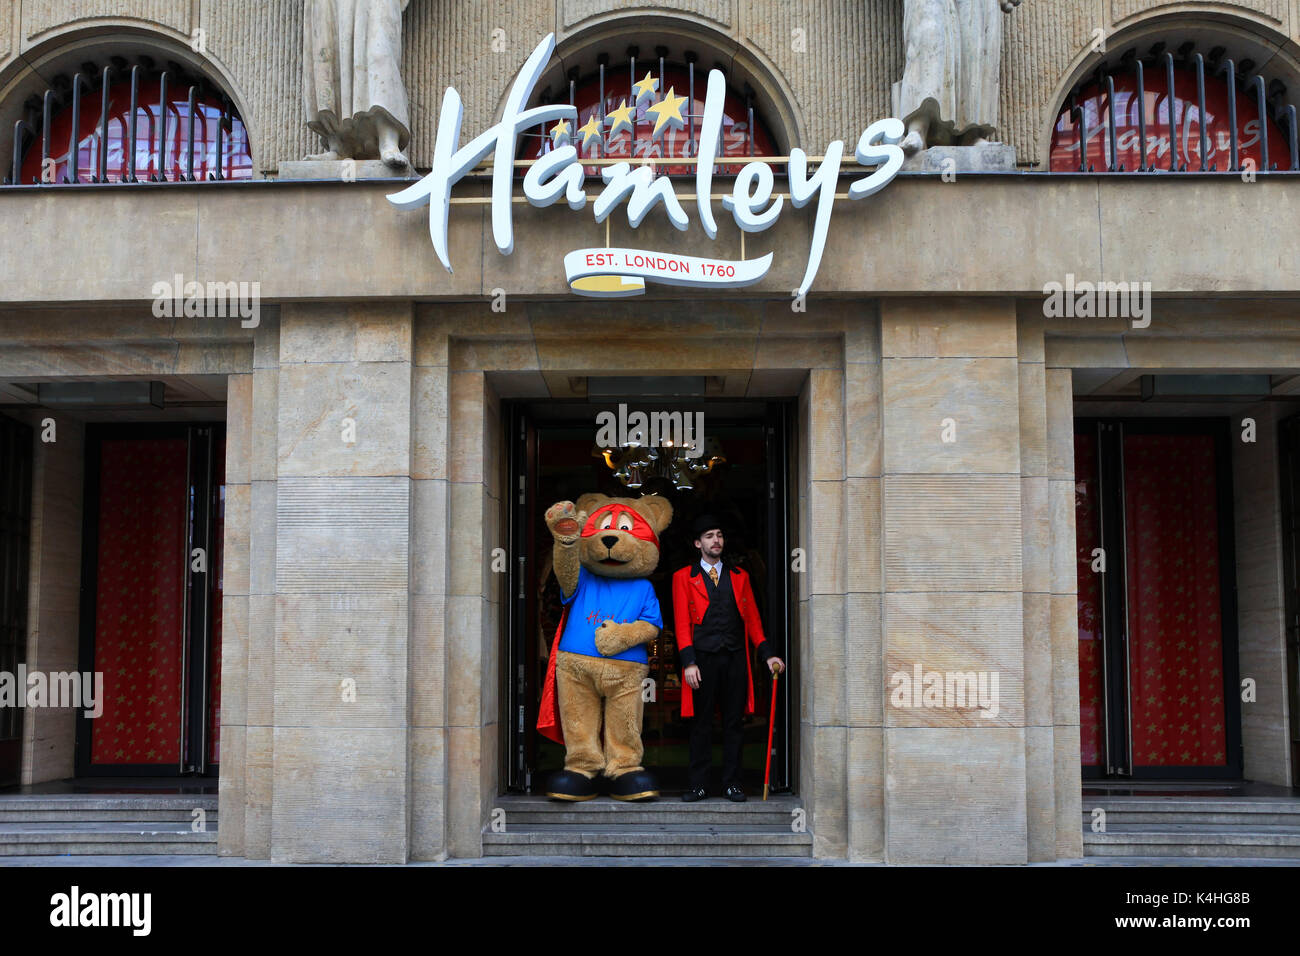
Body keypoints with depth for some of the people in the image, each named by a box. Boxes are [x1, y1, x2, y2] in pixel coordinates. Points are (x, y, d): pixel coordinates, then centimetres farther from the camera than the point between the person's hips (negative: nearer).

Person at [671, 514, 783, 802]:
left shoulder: (739, 576, 15)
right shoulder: (684, 577, 6)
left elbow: (752, 618, 14)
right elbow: (682, 623, 0)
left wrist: (767, 654, 4)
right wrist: (689, 662, -10)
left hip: (735, 658, 2)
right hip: (703, 657, -2)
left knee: (733, 722, 5)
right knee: (701, 723, 2)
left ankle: (732, 783, 12)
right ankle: (699, 784, 9)